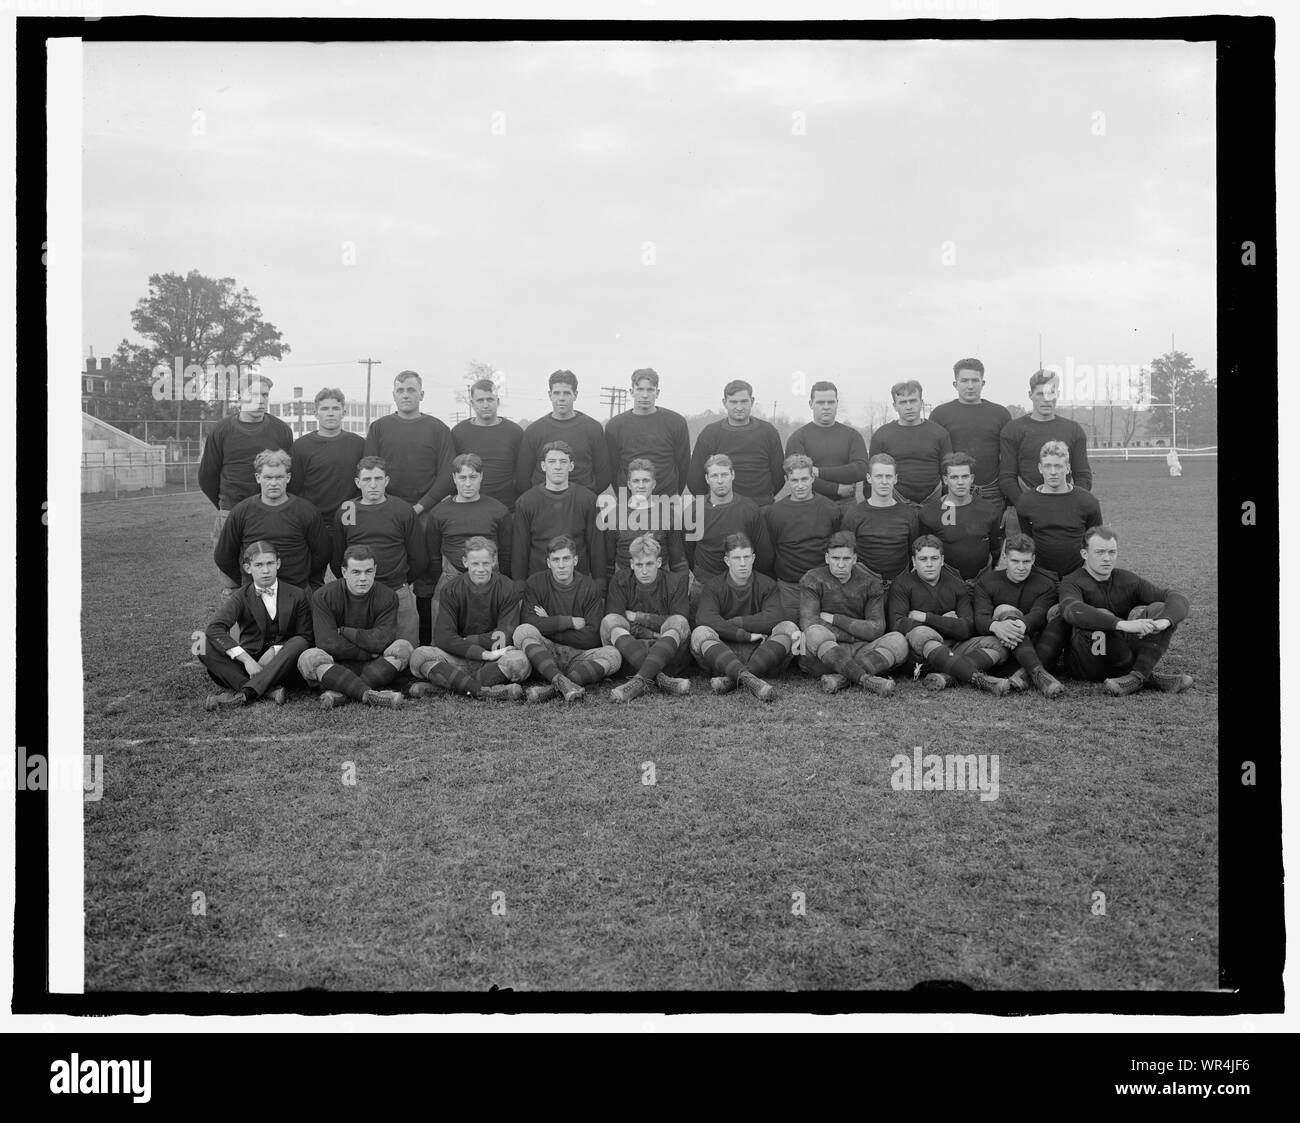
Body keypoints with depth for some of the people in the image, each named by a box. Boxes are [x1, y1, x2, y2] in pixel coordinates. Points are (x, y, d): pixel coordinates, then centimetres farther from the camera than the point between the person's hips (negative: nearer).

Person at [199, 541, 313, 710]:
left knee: (299, 643, -32)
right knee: (203, 645, -23)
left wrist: (276, 651, -17)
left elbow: (306, 637, 0)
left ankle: (243, 693, -38)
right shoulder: (240, 598, 1)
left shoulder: (296, 596, 2)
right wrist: (246, 659, -30)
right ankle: (268, 690, -37)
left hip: (280, 665, 0)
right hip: (249, 662, 0)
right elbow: (215, 629, -18)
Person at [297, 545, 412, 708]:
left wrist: (343, 631, -14)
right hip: (334, 667, -1)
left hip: (372, 669, 2)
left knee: (403, 647, -23)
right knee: (308, 658, -31)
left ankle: (339, 694, -33)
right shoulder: (323, 597, -8)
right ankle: (370, 695, -42)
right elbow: (328, 643, -18)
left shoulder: (387, 597, -3)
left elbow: (383, 641, -17)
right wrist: (370, 652, -15)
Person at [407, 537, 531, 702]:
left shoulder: (509, 589, -1)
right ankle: (485, 691, -38)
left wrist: (463, 641, -14)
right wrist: (485, 654, -22)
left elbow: (507, 637, -10)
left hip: (493, 663, -1)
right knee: (419, 656, -26)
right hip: (457, 659, 1)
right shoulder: (450, 590, 0)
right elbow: (442, 637, -11)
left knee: (519, 661, -34)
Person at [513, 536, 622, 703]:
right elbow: (529, 623, -15)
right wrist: (570, 622, -13)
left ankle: (553, 689, -43)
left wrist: (550, 626, -7)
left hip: (578, 655, 1)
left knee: (613, 654, -27)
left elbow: (592, 639, -7)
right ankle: (561, 681, -46)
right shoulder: (535, 584, 1)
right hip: (545, 653, -1)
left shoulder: (589, 587, 1)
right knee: (523, 631, -28)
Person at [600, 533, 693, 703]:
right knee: (609, 621, -24)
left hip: (670, 656, -1)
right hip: (629, 654, 1)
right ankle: (660, 678, -43)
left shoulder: (676, 581, 3)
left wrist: (638, 617, -7)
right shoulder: (620, 580, 4)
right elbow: (613, 619, -9)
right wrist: (657, 635, -13)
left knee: (679, 624, -28)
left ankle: (639, 681, -47)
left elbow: (679, 623, -9)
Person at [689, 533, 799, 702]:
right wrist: (746, 635, -17)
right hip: (723, 652, -1)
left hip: (760, 653, 1)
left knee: (789, 628, -23)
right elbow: (705, 619, -14)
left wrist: (732, 623, -9)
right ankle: (747, 678, -53)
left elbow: (771, 619, -10)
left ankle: (732, 679, -39)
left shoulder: (767, 585, 10)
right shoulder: (713, 586, 7)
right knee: (700, 633, -28)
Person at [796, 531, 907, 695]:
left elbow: (876, 630, -1)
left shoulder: (870, 583, 9)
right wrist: (860, 633, -11)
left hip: (861, 651, 2)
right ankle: (865, 679, -46)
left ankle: (840, 678, -38)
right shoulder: (812, 580, 3)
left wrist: (834, 619, -5)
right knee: (815, 634, -35)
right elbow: (808, 622, -13)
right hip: (822, 654, -2)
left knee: (898, 641, -23)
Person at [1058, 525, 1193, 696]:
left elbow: (1179, 600, -4)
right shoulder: (1072, 584, -8)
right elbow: (1073, 611, -34)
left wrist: (1163, 621, -28)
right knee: (1100, 618, -31)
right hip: (1088, 667, -5)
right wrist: (1123, 625, -44)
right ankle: (1148, 675, -20)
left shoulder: (1128, 580, 7)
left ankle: (1136, 677, -27)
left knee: (1160, 609, -9)